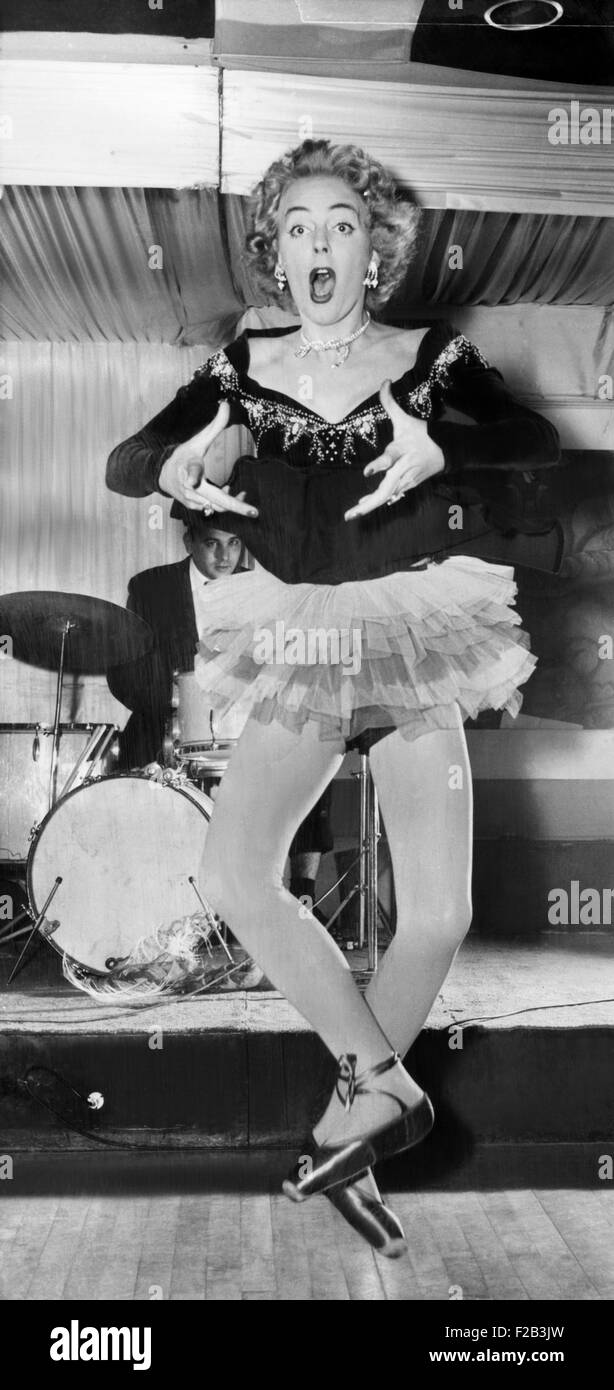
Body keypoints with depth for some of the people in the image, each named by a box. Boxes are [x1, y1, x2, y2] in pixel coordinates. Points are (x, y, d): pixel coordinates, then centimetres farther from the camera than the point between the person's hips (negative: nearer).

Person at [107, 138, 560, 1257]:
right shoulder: (241, 369, 6)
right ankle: (384, 1085, -4)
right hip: (301, 655, 1)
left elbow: (541, 443, -8)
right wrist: (177, 468, -16)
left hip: (415, 646, -1)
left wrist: (441, 448, -25)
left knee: (438, 916, -12)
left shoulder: (432, 356, 3)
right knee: (232, 876, -20)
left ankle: (348, 1115, 13)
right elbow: (120, 466, 6)